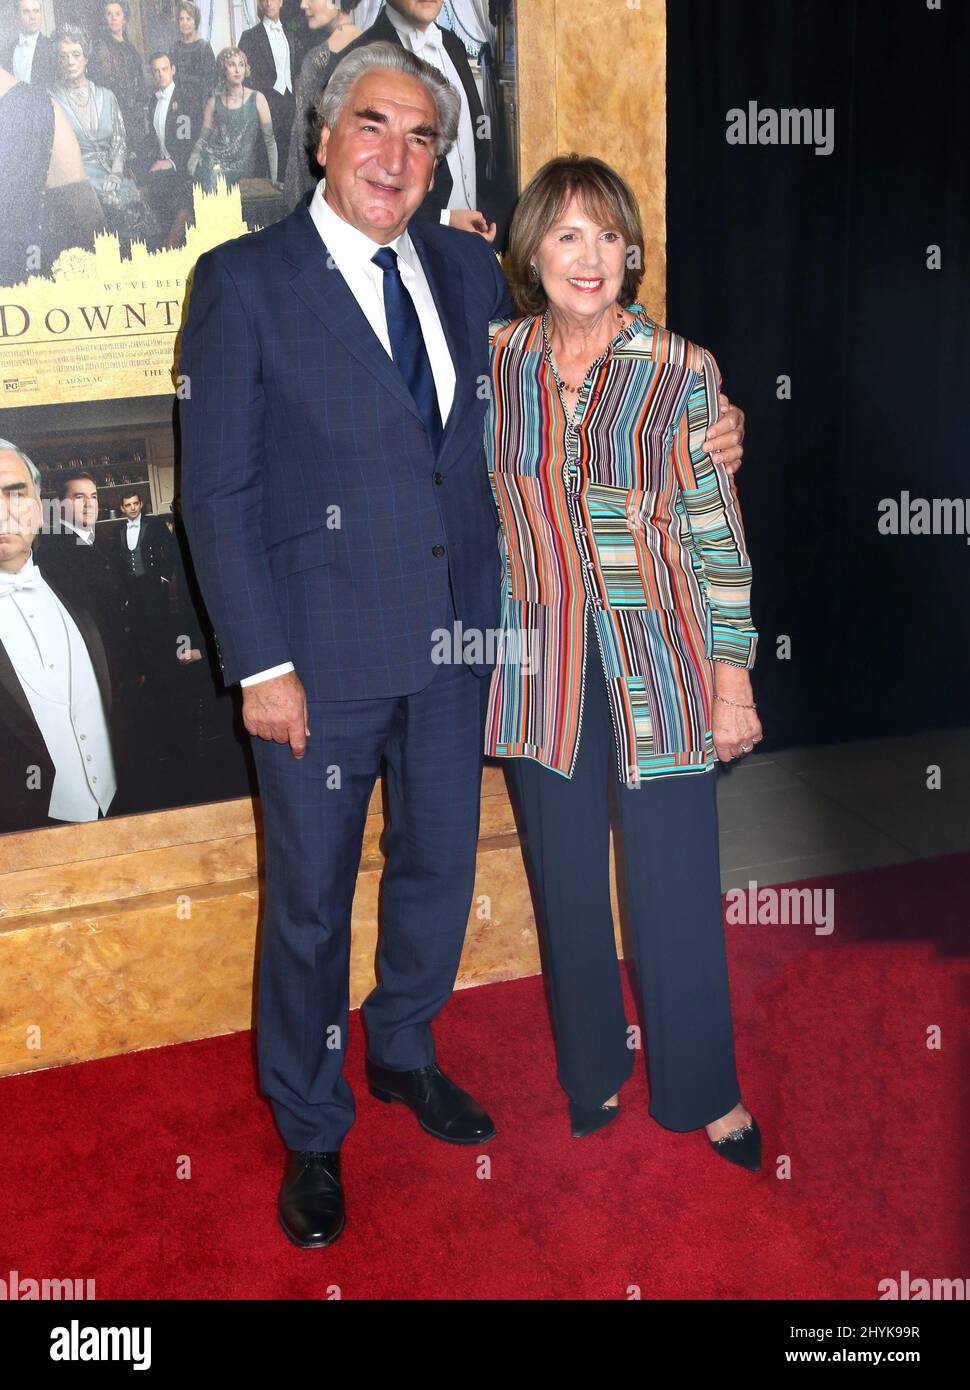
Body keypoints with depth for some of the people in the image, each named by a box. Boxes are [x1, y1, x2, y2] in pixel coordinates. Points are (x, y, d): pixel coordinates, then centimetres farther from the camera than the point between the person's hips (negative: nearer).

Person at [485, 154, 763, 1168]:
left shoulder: (682, 371, -4)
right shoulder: (493, 359, 2)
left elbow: (718, 534, -3)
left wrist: (733, 679, -5)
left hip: (658, 665, -2)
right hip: (540, 666, 2)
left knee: (678, 893, 4)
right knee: (565, 884, 14)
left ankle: (705, 1094, 27)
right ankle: (592, 1076, 36)